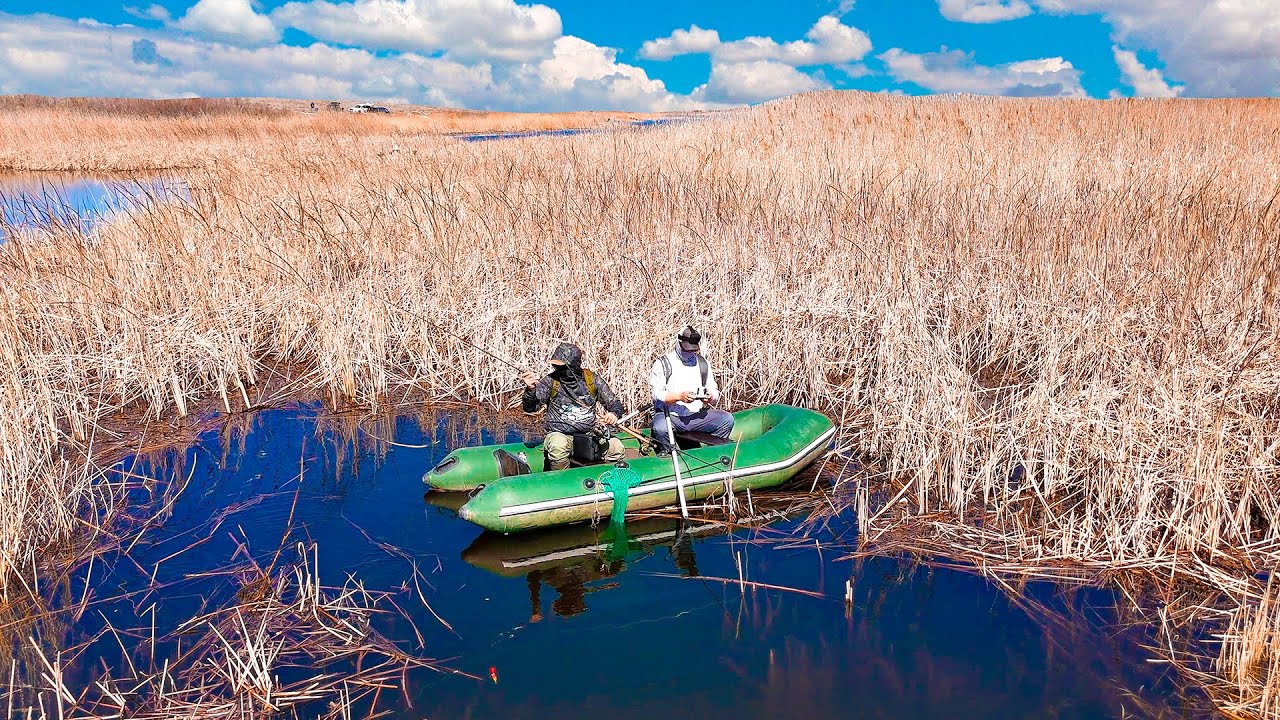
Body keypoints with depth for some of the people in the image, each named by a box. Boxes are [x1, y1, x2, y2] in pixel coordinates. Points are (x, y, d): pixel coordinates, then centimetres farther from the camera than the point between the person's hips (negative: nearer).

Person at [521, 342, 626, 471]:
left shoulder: (592, 380, 2)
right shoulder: (550, 381, -4)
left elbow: (614, 403, 8)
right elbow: (531, 408, -11)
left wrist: (614, 414, -15)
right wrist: (530, 390, -32)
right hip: (560, 434, -2)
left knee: (616, 446, -21)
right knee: (558, 446, -36)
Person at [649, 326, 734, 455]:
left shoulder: (703, 364, 14)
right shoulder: (663, 364, 0)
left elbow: (715, 392, 12)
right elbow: (657, 394, -9)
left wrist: (711, 398, -13)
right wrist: (680, 396, -24)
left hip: (697, 415, 4)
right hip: (669, 415, -4)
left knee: (727, 419, -17)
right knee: (660, 428, -37)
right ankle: (666, 453, -7)